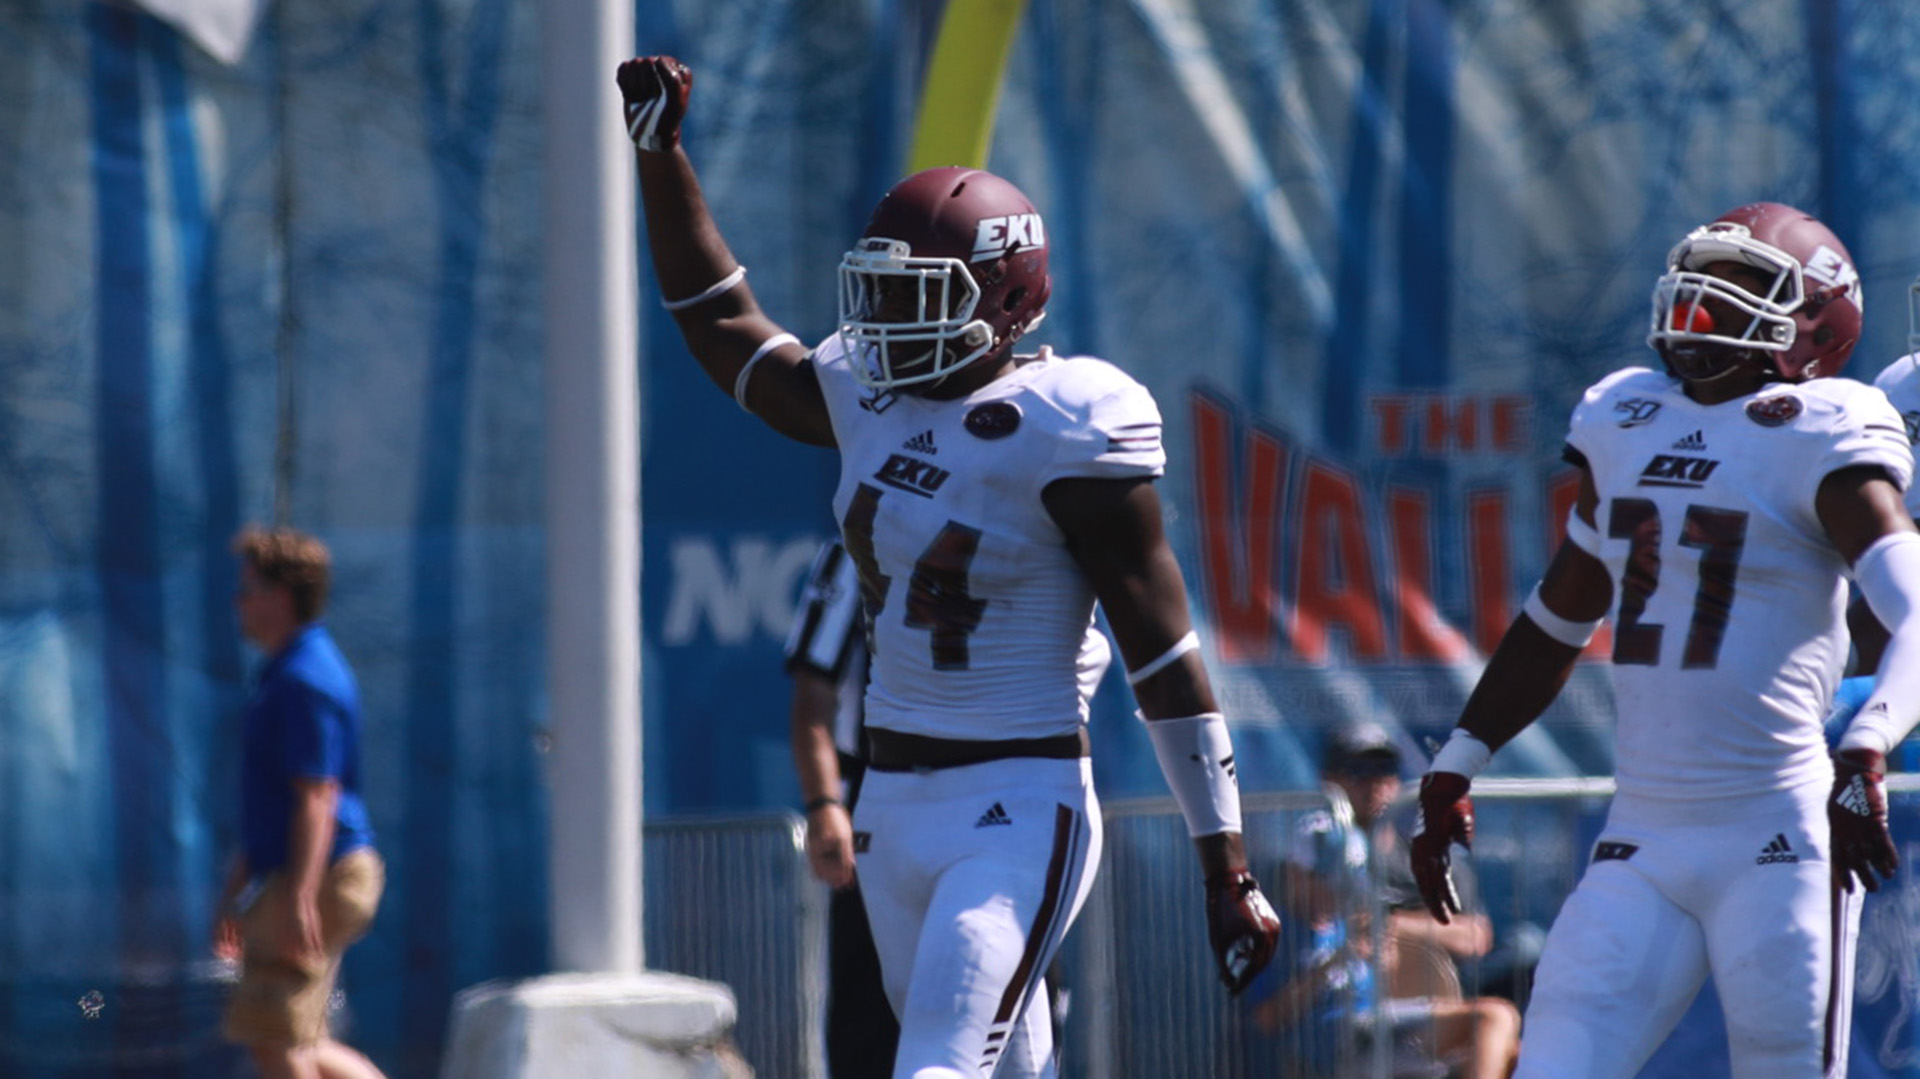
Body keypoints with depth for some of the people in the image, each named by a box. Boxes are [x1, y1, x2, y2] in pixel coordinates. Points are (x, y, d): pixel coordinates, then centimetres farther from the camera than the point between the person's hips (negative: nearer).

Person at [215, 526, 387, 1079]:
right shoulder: (285, 674, 18)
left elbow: (318, 799, -22)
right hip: (287, 880, 11)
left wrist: (299, 900, -27)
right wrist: (236, 892, 26)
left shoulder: (304, 682, -15)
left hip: (320, 879, -11)